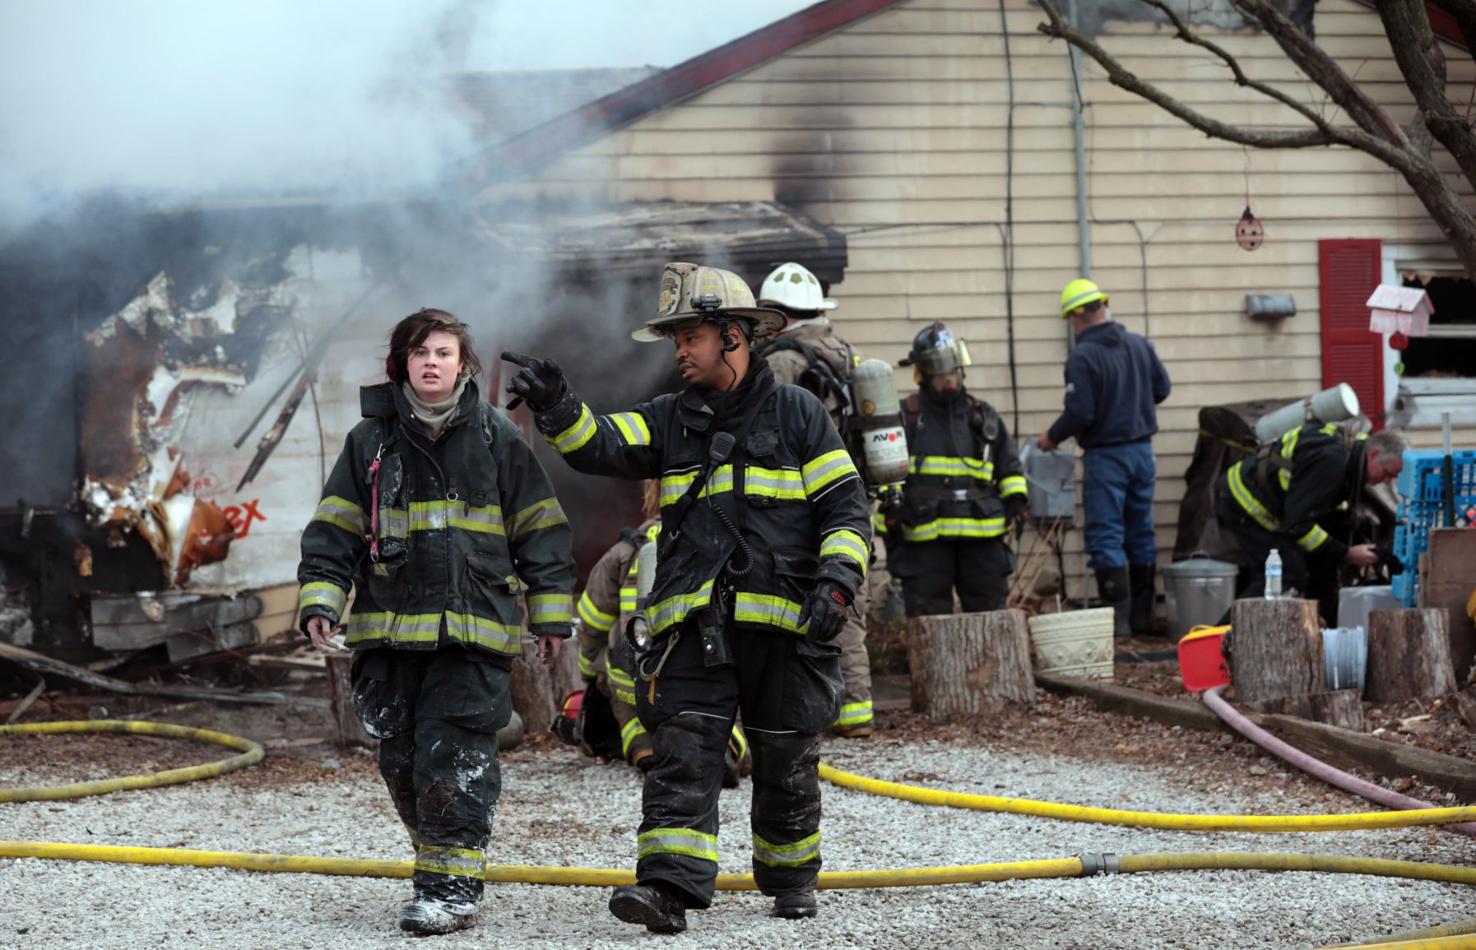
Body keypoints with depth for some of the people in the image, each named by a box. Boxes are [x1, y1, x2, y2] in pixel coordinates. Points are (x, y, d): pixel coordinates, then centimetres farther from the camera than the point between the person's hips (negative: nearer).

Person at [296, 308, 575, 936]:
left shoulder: (497, 438, 4)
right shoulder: (371, 441, 8)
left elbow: (539, 531, 8)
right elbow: (334, 530, 8)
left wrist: (551, 614, 6)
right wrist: (320, 599, -5)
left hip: (473, 630, -3)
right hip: (390, 629, 3)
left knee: (454, 760, -10)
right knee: (400, 760, 8)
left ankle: (453, 885, -6)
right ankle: (439, 856, 26)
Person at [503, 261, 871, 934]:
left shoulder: (797, 414, 4)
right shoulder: (671, 421, 13)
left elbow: (845, 506, 1)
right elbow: (600, 448, -2)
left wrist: (837, 581, -12)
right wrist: (556, 407, -20)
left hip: (783, 624, -2)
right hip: (693, 626, 2)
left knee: (786, 764, 10)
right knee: (682, 755, -11)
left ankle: (790, 877, 29)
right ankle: (670, 886, -19)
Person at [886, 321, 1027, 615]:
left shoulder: (984, 416, 15)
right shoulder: (905, 417, 5)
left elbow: (1009, 464, 23)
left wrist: (1015, 497, 6)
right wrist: (889, 513, -6)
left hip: (981, 536, 3)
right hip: (925, 539, -3)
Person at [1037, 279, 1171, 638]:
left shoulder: (1082, 357, -17)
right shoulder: (1139, 345, 4)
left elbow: (1080, 412, -20)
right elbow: (1161, 387, 13)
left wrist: (1052, 437, -3)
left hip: (1106, 455, -7)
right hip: (1142, 450, 7)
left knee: (1105, 537, -3)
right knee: (1141, 532, 14)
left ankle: (1118, 617, -8)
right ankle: (1142, 615, 19)